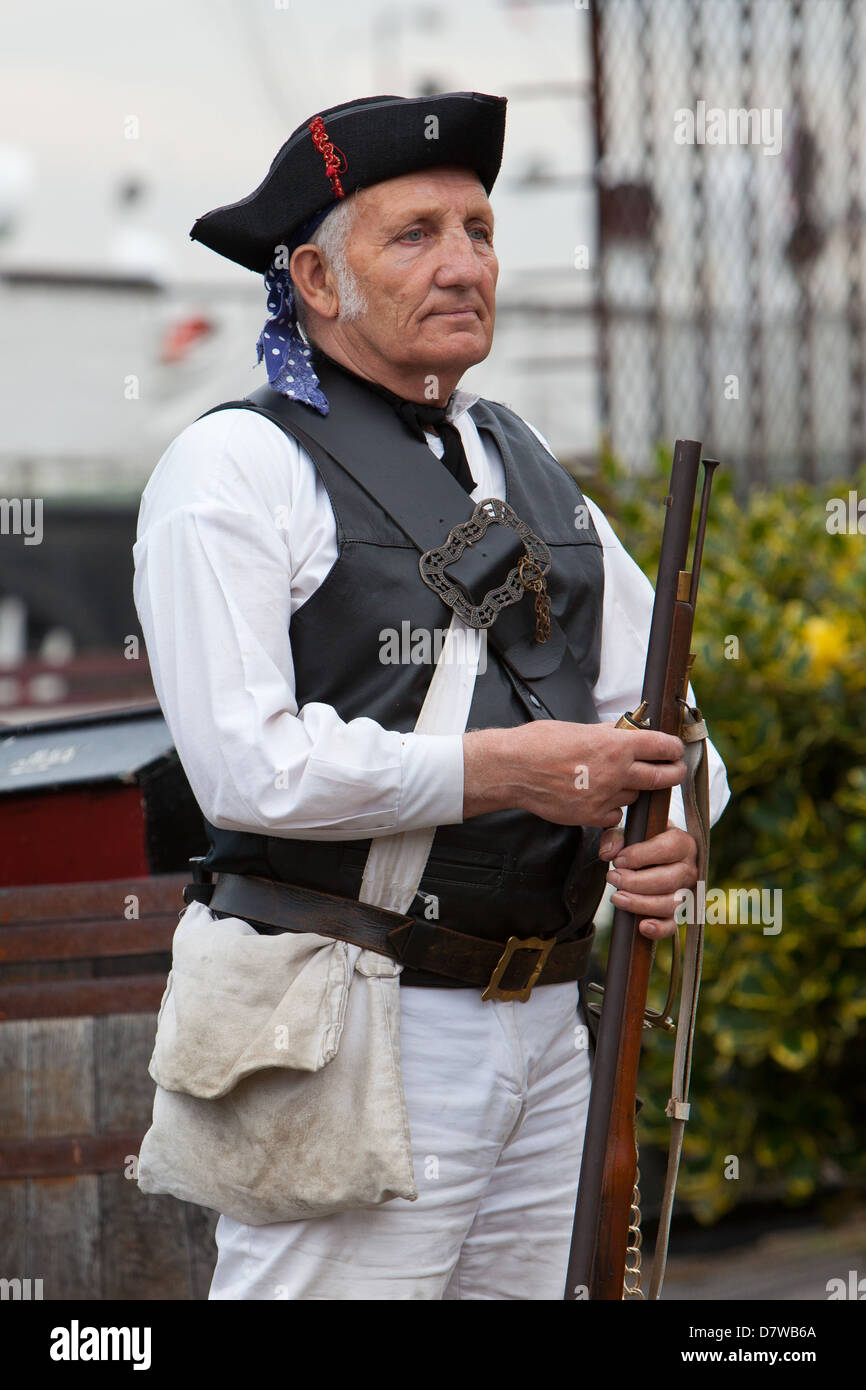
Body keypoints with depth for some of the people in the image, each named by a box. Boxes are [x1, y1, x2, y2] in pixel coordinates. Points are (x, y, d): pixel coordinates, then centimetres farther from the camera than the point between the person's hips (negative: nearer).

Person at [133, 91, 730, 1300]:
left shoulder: (526, 467, 19)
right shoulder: (236, 468, -4)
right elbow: (246, 765, -15)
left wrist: (671, 832, -4)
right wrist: (506, 768, -17)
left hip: (548, 1026, 7)